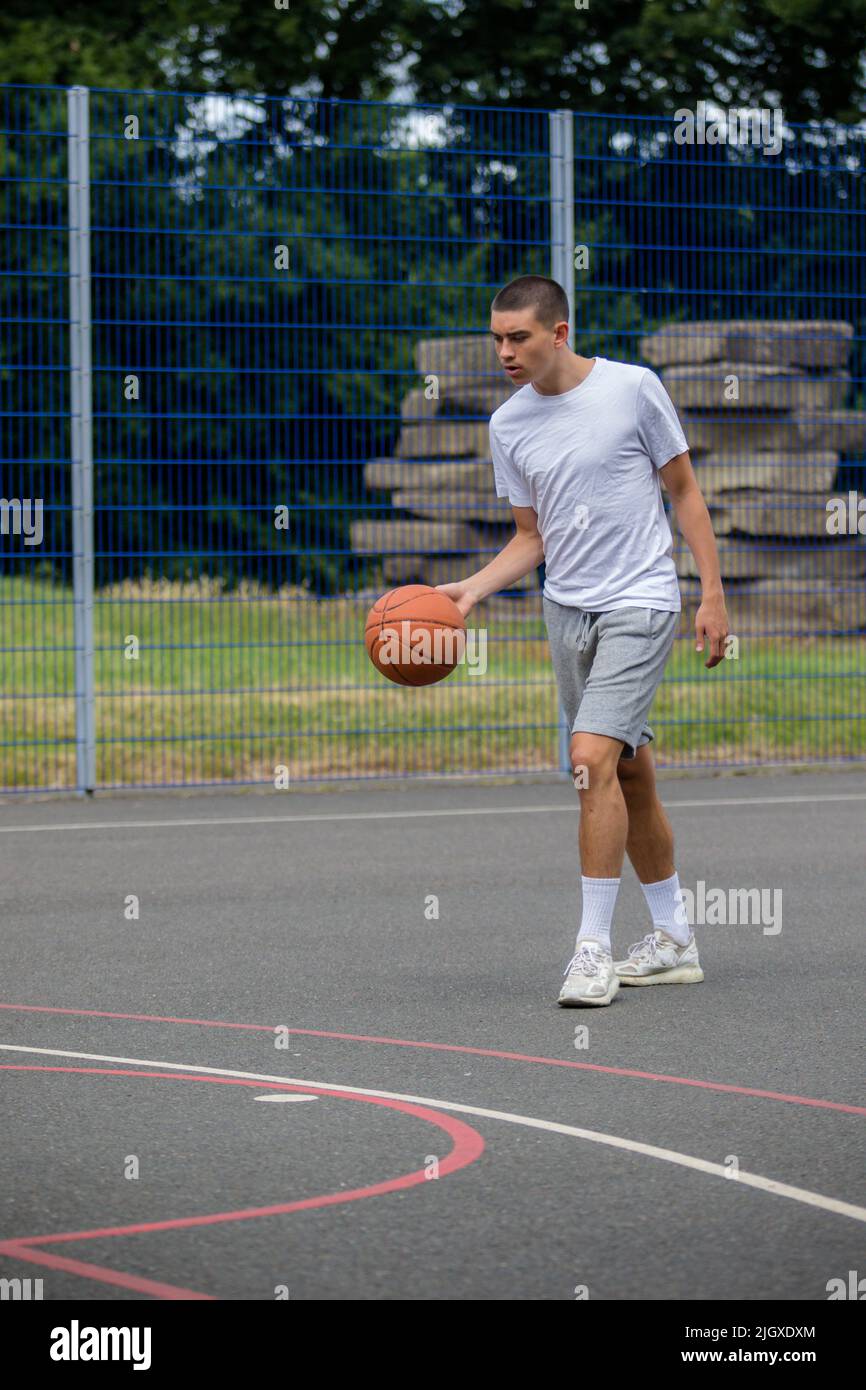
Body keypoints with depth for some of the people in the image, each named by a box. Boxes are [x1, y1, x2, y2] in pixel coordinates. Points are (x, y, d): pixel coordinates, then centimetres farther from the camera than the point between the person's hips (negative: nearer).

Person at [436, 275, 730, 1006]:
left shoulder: (633, 388, -8)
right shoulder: (509, 424, 5)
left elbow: (684, 490, 0)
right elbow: (532, 536, 12)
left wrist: (713, 595, -4)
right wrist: (472, 589, -4)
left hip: (639, 604, -5)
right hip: (567, 610, 5)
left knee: (593, 758, -19)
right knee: (629, 775, 11)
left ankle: (593, 947, -15)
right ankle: (675, 942, 23)